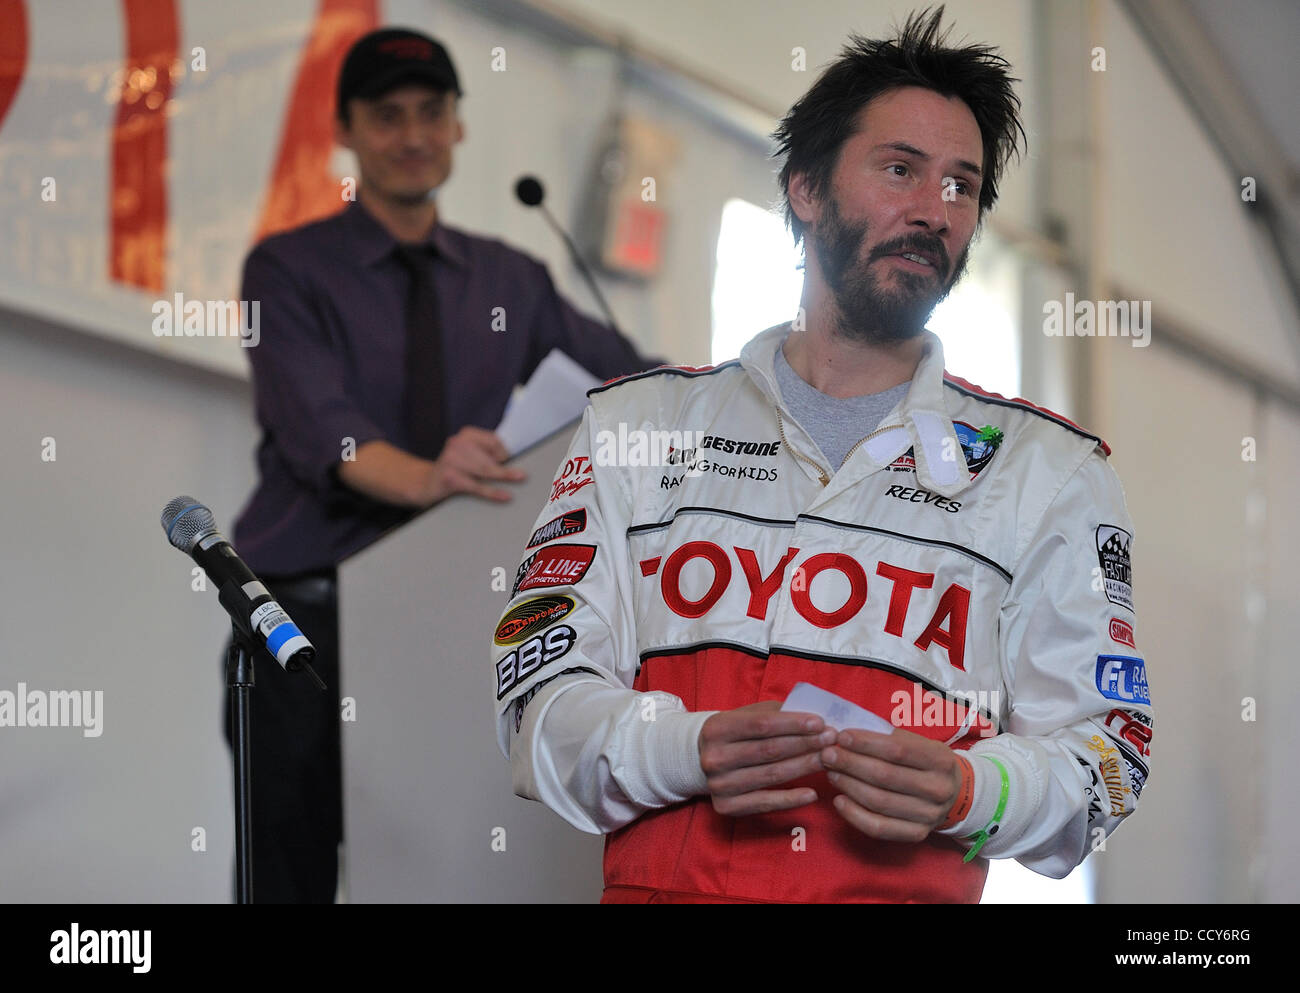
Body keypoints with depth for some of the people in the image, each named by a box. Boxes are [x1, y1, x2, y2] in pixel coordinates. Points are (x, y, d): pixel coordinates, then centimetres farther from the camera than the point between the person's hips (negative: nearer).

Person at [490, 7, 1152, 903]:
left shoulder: (1051, 468, 15)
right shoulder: (640, 423, 15)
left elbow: (1106, 744, 10)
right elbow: (540, 691, 9)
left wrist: (966, 790, -10)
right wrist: (691, 750, -10)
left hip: (913, 888, -2)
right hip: (665, 882, 2)